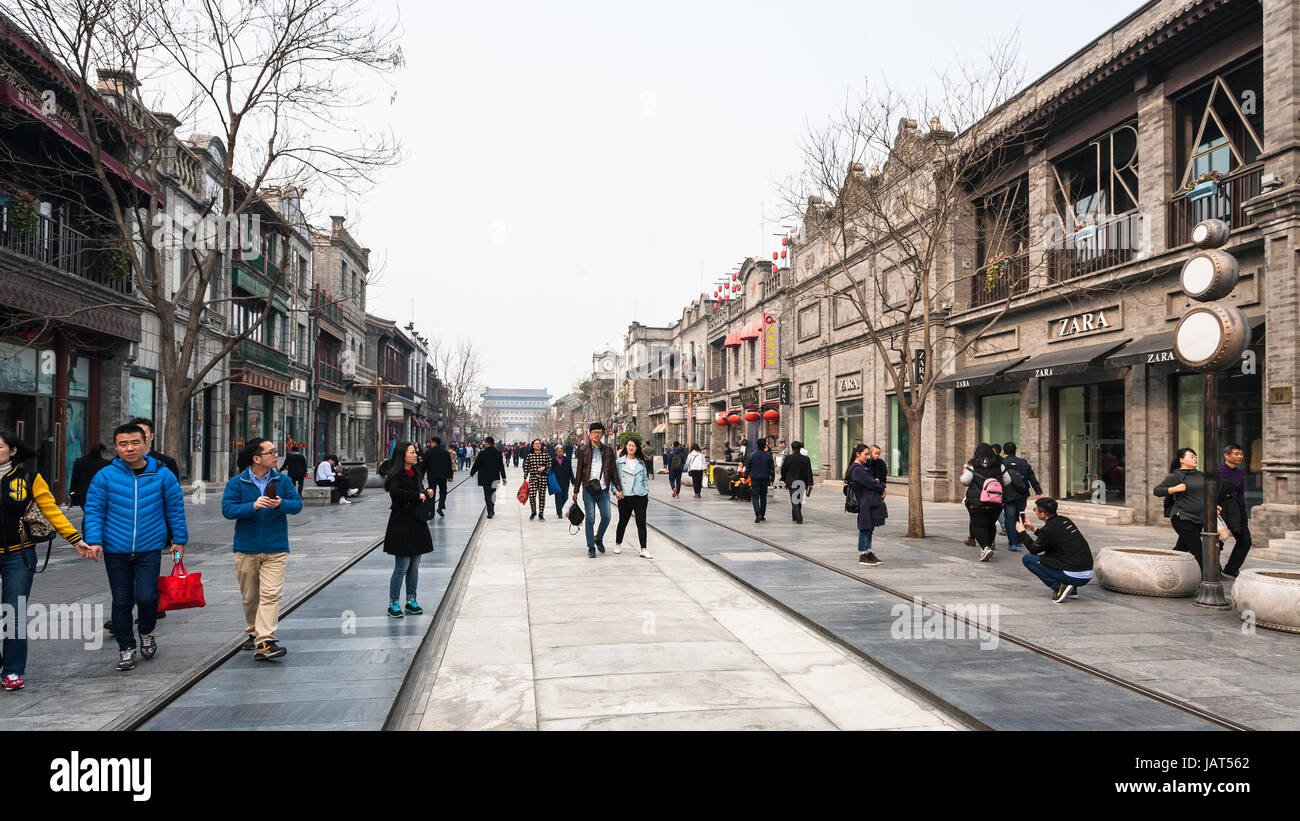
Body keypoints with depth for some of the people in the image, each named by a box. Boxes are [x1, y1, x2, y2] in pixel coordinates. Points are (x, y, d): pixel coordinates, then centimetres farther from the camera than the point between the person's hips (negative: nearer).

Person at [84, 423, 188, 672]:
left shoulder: (163, 475, -1)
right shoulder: (105, 476, -3)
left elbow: (175, 509, 8)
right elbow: (94, 510, 1)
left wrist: (179, 540, 10)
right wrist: (94, 540, -11)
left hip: (150, 549, -1)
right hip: (116, 550, 1)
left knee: (146, 596, -10)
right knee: (121, 600, 8)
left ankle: (147, 633, 21)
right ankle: (126, 648, 23)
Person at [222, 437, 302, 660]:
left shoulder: (283, 481, 6)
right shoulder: (236, 483, 1)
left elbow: (297, 505, 0)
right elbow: (227, 509, -9)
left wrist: (281, 504, -21)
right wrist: (253, 506, -23)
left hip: (275, 550, 0)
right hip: (246, 549, 0)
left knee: (270, 595, -12)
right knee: (249, 597, 12)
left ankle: (265, 642, -16)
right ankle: (253, 633, 32)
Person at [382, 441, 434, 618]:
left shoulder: (415, 473, 12)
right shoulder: (396, 475, -13)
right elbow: (395, 492, -32)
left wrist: (426, 492, 3)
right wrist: (418, 495, -23)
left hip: (417, 524, 8)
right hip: (402, 525, -8)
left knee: (414, 566, 12)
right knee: (401, 568, -4)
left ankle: (411, 601, 21)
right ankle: (393, 604, 7)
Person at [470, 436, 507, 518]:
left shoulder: (482, 453, -12)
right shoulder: (498, 453, 0)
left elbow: (476, 465, -5)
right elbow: (501, 466, 4)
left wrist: (471, 473, 12)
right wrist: (503, 477, 10)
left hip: (485, 478, -4)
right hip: (495, 477, 4)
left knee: (487, 495, 2)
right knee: (492, 493, 18)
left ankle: (490, 512, -6)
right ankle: (492, 510, 24)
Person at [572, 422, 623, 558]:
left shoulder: (608, 450, 10)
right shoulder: (583, 450, 5)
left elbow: (614, 471, 12)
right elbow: (579, 471, 7)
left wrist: (618, 488, 4)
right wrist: (575, 491, 6)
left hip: (603, 489, 1)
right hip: (588, 489, -1)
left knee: (606, 516, -6)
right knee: (590, 519, 0)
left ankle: (598, 538, 21)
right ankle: (591, 548, 10)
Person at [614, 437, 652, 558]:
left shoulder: (641, 463, 11)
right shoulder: (619, 462, 2)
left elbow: (645, 478, 16)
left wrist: (647, 492, 7)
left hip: (640, 496, 2)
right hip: (625, 497, -2)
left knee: (641, 523, -1)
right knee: (623, 521, 9)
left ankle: (643, 550, 0)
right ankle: (618, 544, 31)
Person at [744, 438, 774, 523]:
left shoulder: (752, 455, -5)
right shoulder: (768, 455, -1)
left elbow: (747, 467, 0)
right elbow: (772, 468, 3)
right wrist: (772, 479, 10)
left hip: (755, 479, -2)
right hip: (765, 479, 2)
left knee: (755, 497, -2)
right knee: (763, 497, 13)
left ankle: (758, 514, -19)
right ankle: (762, 515, 18)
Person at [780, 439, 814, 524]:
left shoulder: (788, 458, -9)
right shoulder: (806, 459, -1)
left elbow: (783, 470, 0)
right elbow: (809, 472, -4)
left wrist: (784, 480, 17)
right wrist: (810, 485, -5)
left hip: (792, 483, -3)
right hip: (802, 483, 3)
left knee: (794, 501, -1)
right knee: (799, 500, 20)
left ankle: (799, 519, -13)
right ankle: (795, 516, 32)